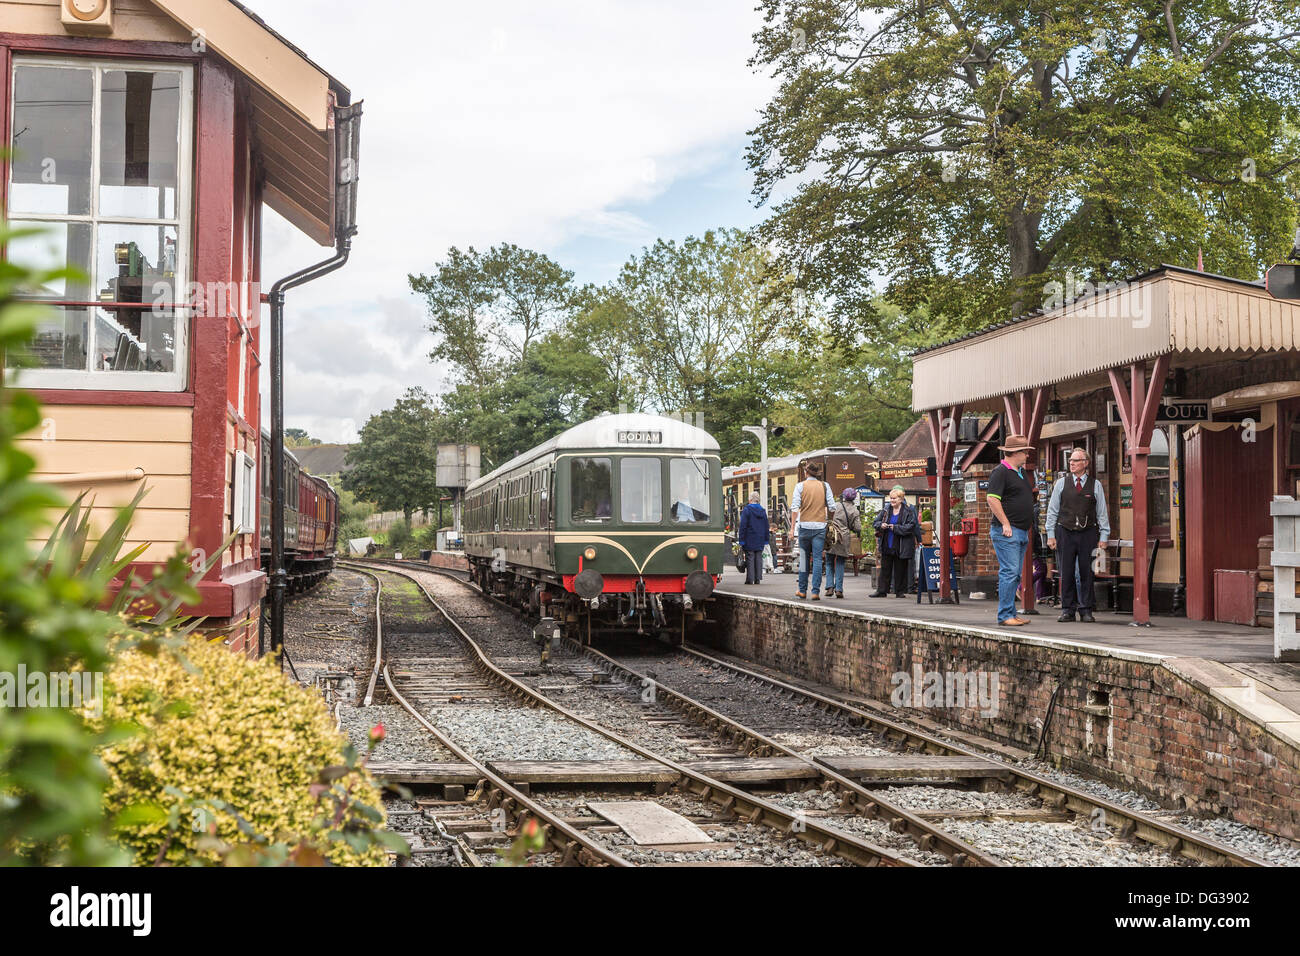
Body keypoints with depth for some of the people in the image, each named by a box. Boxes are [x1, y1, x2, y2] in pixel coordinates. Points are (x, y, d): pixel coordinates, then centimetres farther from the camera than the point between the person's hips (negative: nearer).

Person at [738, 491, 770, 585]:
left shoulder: (747, 510, -8)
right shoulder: (763, 510, 8)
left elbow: (743, 526, -10)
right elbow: (767, 526, 12)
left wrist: (741, 539, -7)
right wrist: (765, 539, 17)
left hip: (749, 539, -4)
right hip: (760, 540, 4)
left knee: (750, 558, -2)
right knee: (759, 558, 8)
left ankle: (750, 579, -5)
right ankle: (757, 578, 7)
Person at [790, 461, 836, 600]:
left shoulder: (800, 486, 0)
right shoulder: (824, 486, 3)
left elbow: (795, 508, -6)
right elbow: (831, 507, 1)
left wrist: (793, 527, -3)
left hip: (805, 525, 0)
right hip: (820, 526, 0)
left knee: (804, 558, 11)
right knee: (817, 559, 0)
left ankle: (802, 590, 17)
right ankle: (816, 592, -5)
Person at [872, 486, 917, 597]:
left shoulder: (908, 511, -6)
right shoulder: (886, 509, 8)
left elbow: (911, 526, -13)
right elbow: (876, 522, 14)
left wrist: (895, 528, -18)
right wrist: (881, 525, -9)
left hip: (901, 547, -4)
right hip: (886, 546, 4)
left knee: (900, 570, 5)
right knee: (885, 569, 7)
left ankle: (900, 591, 14)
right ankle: (881, 591, 11)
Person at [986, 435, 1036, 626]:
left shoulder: (1021, 472, 19)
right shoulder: (1000, 472, -10)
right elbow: (992, 499, -17)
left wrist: (1027, 527, 21)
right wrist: (1005, 524, -18)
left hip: (1022, 532, 9)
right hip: (1007, 531, -9)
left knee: (1015, 574, 10)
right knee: (1009, 572, -12)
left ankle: (1011, 613, 14)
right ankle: (1005, 615, -11)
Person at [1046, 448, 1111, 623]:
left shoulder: (1095, 485, 5)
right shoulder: (1061, 483, 6)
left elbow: (1102, 512, 7)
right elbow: (1052, 510, 8)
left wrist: (1104, 536, 3)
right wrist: (1051, 534, 4)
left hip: (1088, 534, 0)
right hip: (1065, 533, 1)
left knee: (1086, 573, 0)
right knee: (1066, 573, 1)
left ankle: (1086, 610, 7)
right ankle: (1068, 610, 9)